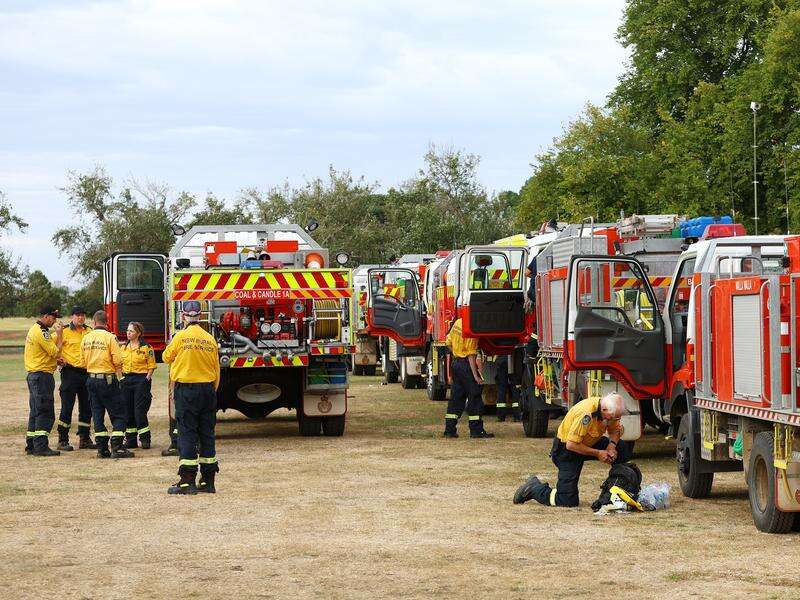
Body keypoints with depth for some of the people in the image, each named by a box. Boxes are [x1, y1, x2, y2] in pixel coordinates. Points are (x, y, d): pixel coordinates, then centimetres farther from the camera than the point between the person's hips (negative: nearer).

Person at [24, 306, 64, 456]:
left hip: (33, 375, 11)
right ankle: (41, 447, -13)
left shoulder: (33, 329, 17)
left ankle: (31, 446, 16)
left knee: (35, 412, 14)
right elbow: (56, 351, -16)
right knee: (45, 413, -10)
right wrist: (59, 334, -8)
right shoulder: (41, 332, -16)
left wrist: (55, 359, 9)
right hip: (42, 375, -11)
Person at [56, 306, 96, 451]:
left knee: (86, 408, 10)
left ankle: (84, 439, 19)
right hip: (70, 373, -5)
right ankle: (63, 440, 1)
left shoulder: (90, 332, 12)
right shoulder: (65, 332, -3)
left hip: (86, 372, 5)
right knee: (67, 408, -4)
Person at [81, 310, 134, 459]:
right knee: (118, 414, 1)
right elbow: (118, 361, -13)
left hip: (91, 378, 5)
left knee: (97, 414, 11)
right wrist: (118, 374, 3)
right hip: (107, 379, -5)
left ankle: (101, 449, 10)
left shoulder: (86, 338, 4)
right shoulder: (110, 337, -12)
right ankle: (117, 448, -8)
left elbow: (84, 360, 11)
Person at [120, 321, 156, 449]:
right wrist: (121, 379, 7)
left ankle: (145, 439, -2)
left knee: (140, 410, -9)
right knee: (128, 411, 6)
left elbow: (151, 366, -5)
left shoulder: (146, 347, -5)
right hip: (127, 380, 6)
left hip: (141, 379, -6)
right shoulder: (124, 347, 12)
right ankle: (130, 440, 11)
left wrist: (147, 379, -13)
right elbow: (119, 364, 18)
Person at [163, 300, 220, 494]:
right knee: (207, 434, 9)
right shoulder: (210, 339, 3)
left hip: (186, 389, -4)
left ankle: (187, 480, -7)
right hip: (207, 389, 4)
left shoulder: (181, 337, -9)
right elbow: (216, 369, 8)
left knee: (187, 434, -2)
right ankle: (208, 480, 12)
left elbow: (167, 357, 5)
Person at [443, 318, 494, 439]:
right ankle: (476, 430, 0)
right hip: (466, 365, -8)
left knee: (456, 397, 12)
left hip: (456, 362, 8)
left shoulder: (458, 323, 5)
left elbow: (449, 342, 15)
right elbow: (471, 355, -20)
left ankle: (449, 429, 11)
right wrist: (475, 375, -18)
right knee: (474, 397, -1)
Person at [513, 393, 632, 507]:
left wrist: (611, 445, -14)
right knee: (568, 501, -14)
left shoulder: (610, 412, -10)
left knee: (623, 448, -10)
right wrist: (597, 453, -26)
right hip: (565, 450, -8)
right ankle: (533, 488, 8)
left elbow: (615, 430, 8)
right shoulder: (586, 414, -35)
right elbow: (571, 445, -32)